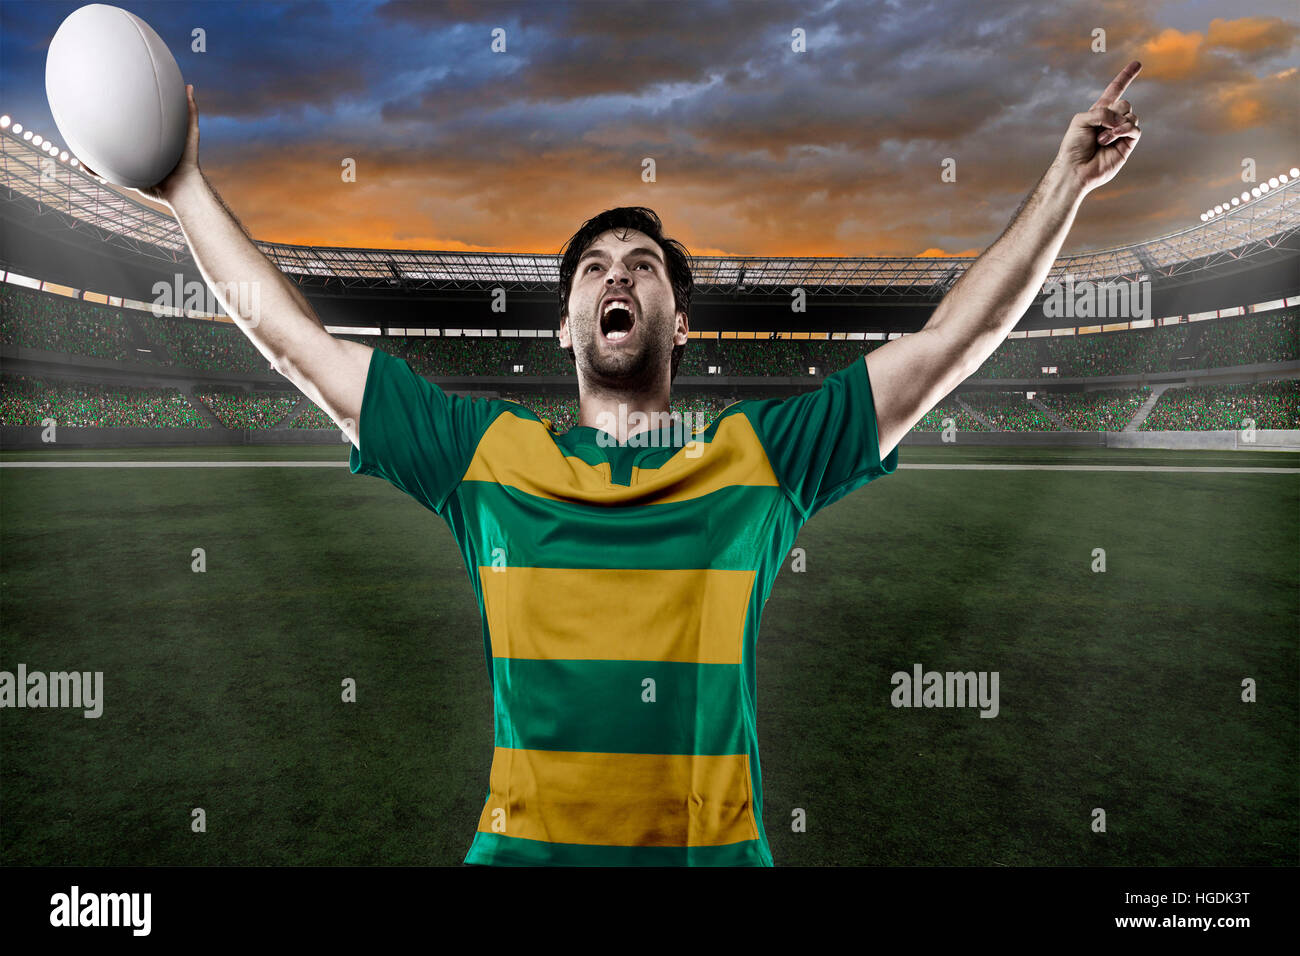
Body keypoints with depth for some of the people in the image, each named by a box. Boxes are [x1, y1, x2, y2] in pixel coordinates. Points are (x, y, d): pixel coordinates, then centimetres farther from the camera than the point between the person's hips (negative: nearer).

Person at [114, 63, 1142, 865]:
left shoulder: (756, 457, 1)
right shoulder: (489, 454, 2)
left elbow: (954, 339, 3)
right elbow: (294, 338, 7)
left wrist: (1065, 179, 3)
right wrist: (188, 184, 9)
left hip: (717, 848, 0)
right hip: (520, 843, 1)